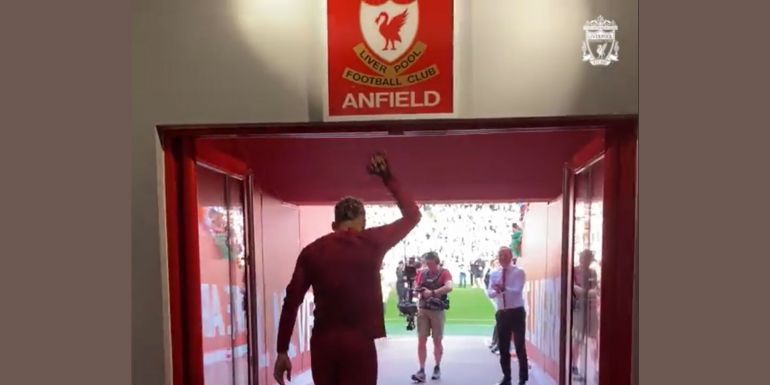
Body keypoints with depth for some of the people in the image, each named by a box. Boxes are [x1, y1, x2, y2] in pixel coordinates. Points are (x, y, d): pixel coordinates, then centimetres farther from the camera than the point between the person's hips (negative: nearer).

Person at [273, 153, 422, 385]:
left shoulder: (312, 250, 4)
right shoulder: (371, 242, -3)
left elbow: (291, 302, 1)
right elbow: (413, 215, 9)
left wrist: (282, 351, 6)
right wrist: (388, 178, 12)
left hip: (322, 344, 4)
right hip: (358, 343, -3)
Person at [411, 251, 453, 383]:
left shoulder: (444, 273, -8)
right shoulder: (423, 273, 5)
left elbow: (449, 287, -26)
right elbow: (416, 287, 14)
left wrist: (432, 292, -31)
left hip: (438, 311, -3)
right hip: (423, 310, 3)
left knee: (437, 341, 8)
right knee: (421, 340, -2)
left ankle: (437, 368, 24)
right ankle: (421, 370, 0)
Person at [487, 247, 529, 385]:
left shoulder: (519, 272, -7)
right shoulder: (494, 274, 7)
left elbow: (517, 291, -20)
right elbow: (490, 293, -2)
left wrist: (503, 288, -36)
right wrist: (496, 291, -24)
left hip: (516, 312, -5)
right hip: (501, 313, 5)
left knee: (520, 346, 2)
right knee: (503, 347, 11)